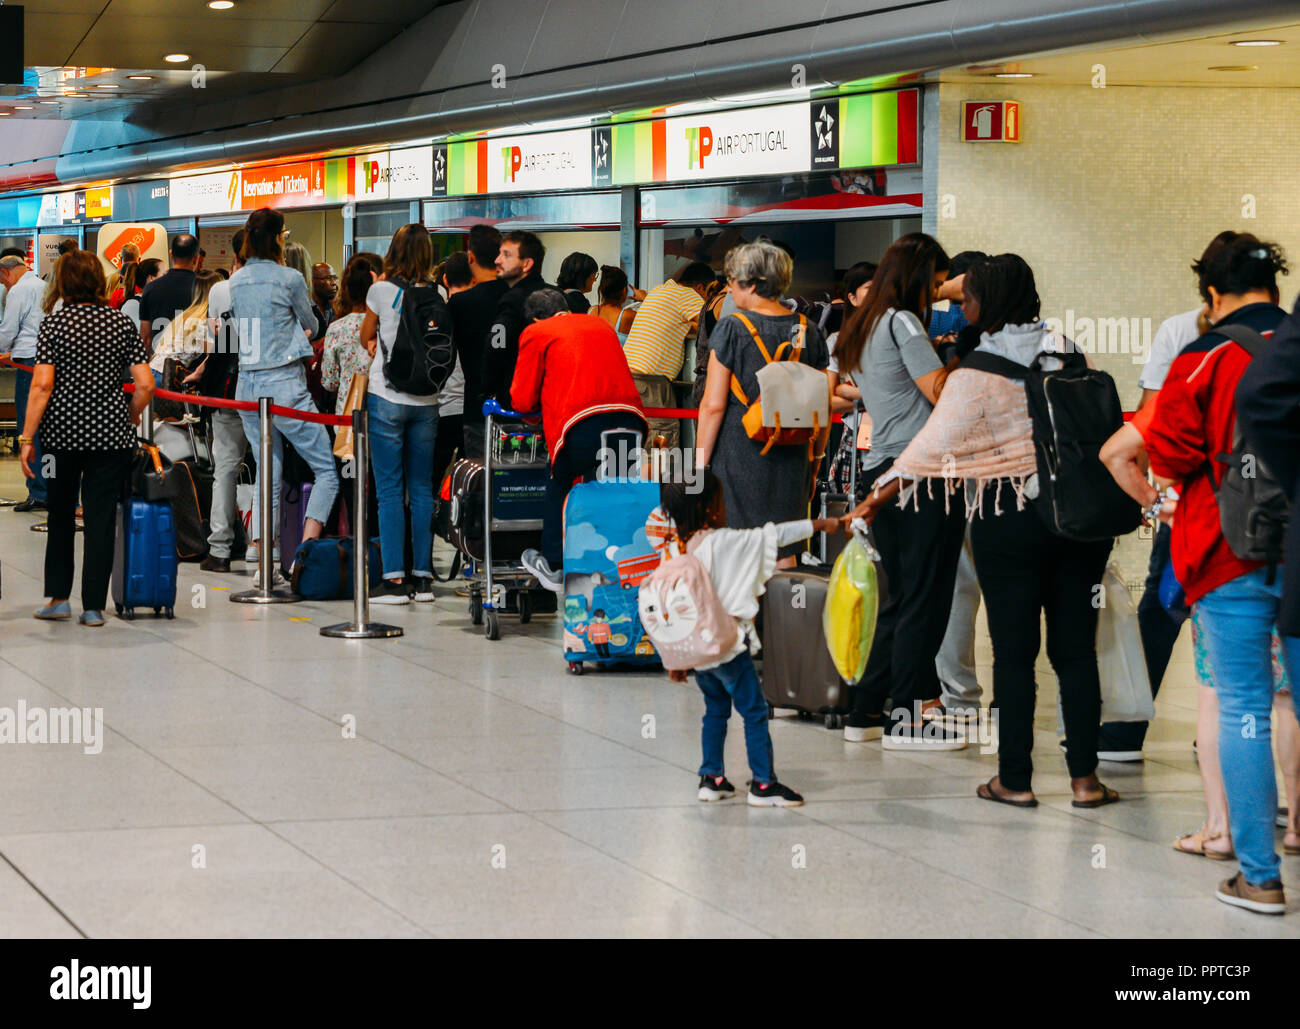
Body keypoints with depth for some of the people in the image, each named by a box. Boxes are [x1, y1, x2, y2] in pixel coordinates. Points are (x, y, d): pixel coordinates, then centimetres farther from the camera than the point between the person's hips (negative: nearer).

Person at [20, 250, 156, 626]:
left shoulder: (54, 324, -5)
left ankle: (58, 597, 18)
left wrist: (27, 438, -8)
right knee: (101, 518, 3)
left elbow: (42, 385, -11)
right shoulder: (122, 323, 1)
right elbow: (145, 385, -3)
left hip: (62, 431, -1)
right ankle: (93, 605, 2)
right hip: (110, 433, 1)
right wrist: (128, 421, 13)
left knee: (60, 515, 16)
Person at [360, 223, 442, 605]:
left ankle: (394, 579, -4)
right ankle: (422, 577, 10)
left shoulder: (382, 291, -7)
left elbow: (365, 337, 10)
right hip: (426, 400, 3)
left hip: (388, 399, -3)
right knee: (421, 489, 9)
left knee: (389, 490, -1)